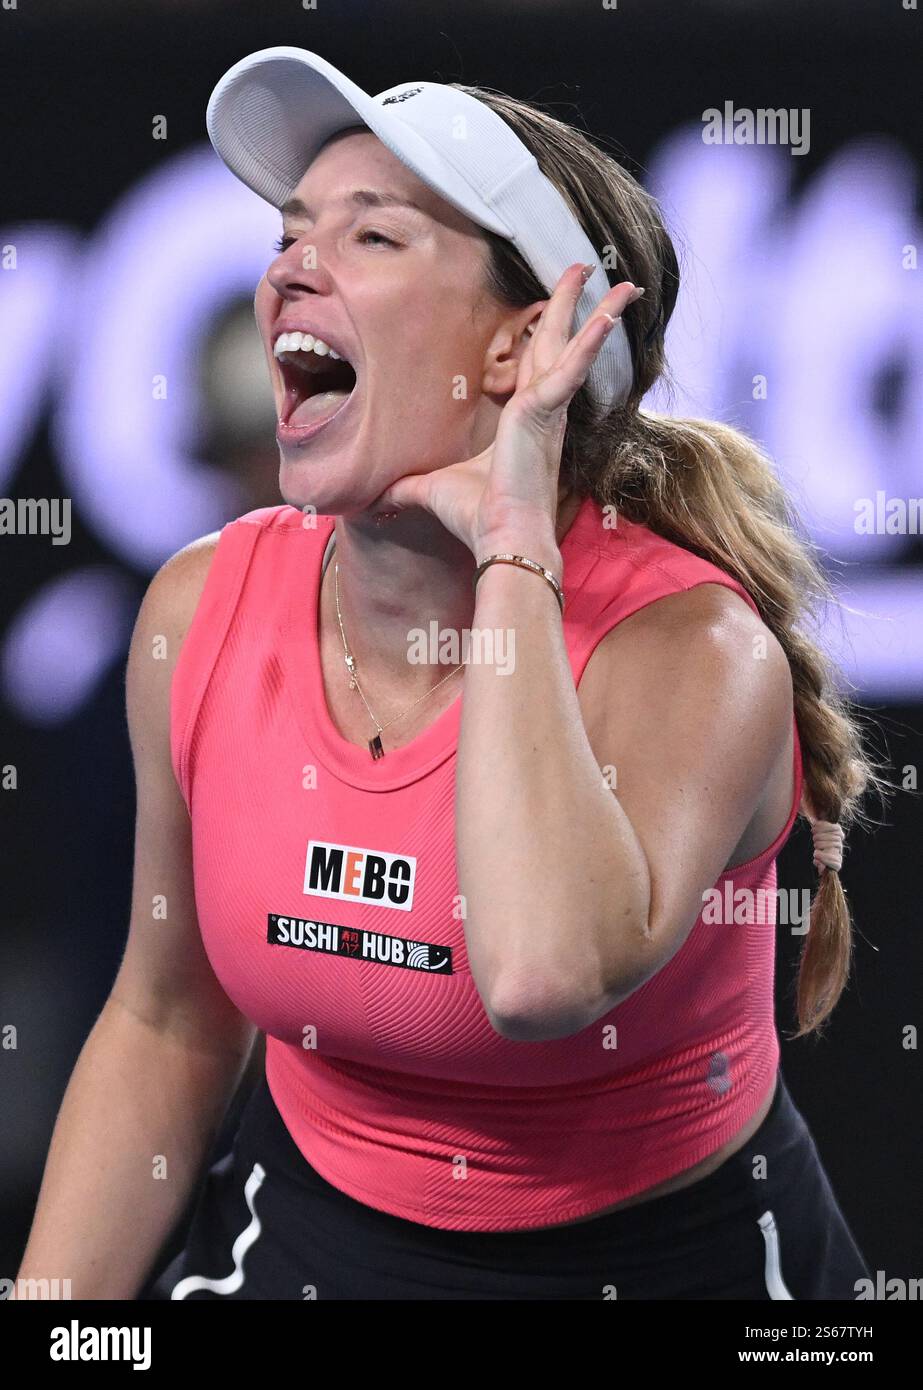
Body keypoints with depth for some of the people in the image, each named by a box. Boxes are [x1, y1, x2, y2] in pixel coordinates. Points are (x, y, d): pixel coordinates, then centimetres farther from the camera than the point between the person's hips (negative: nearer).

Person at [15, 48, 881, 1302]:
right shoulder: (205, 609, -7)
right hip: (306, 1242, 2)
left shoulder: (691, 649, -22)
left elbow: (545, 975, -41)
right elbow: (168, 1025, 5)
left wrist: (513, 549, -32)